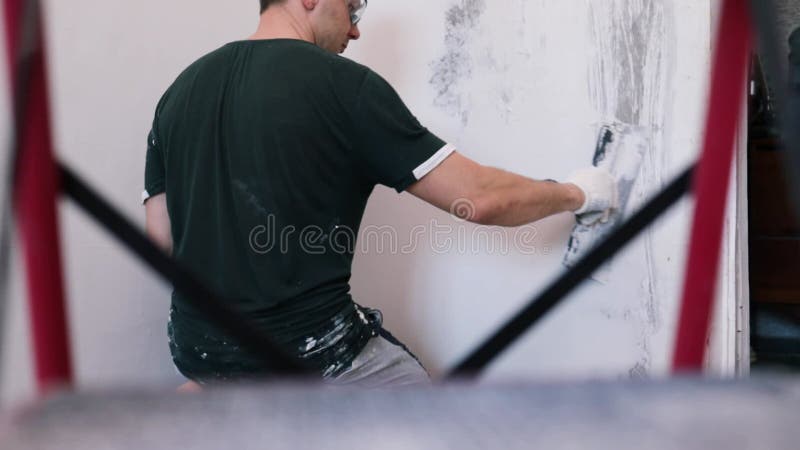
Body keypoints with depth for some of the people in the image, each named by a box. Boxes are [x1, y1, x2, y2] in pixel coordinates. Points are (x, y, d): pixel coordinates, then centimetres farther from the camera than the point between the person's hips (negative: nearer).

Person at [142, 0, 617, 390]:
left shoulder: (182, 88, 3)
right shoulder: (343, 85, -14)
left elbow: (161, 238, 5)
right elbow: (480, 198, -13)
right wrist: (577, 193, 4)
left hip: (199, 347, 6)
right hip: (307, 352, -6)